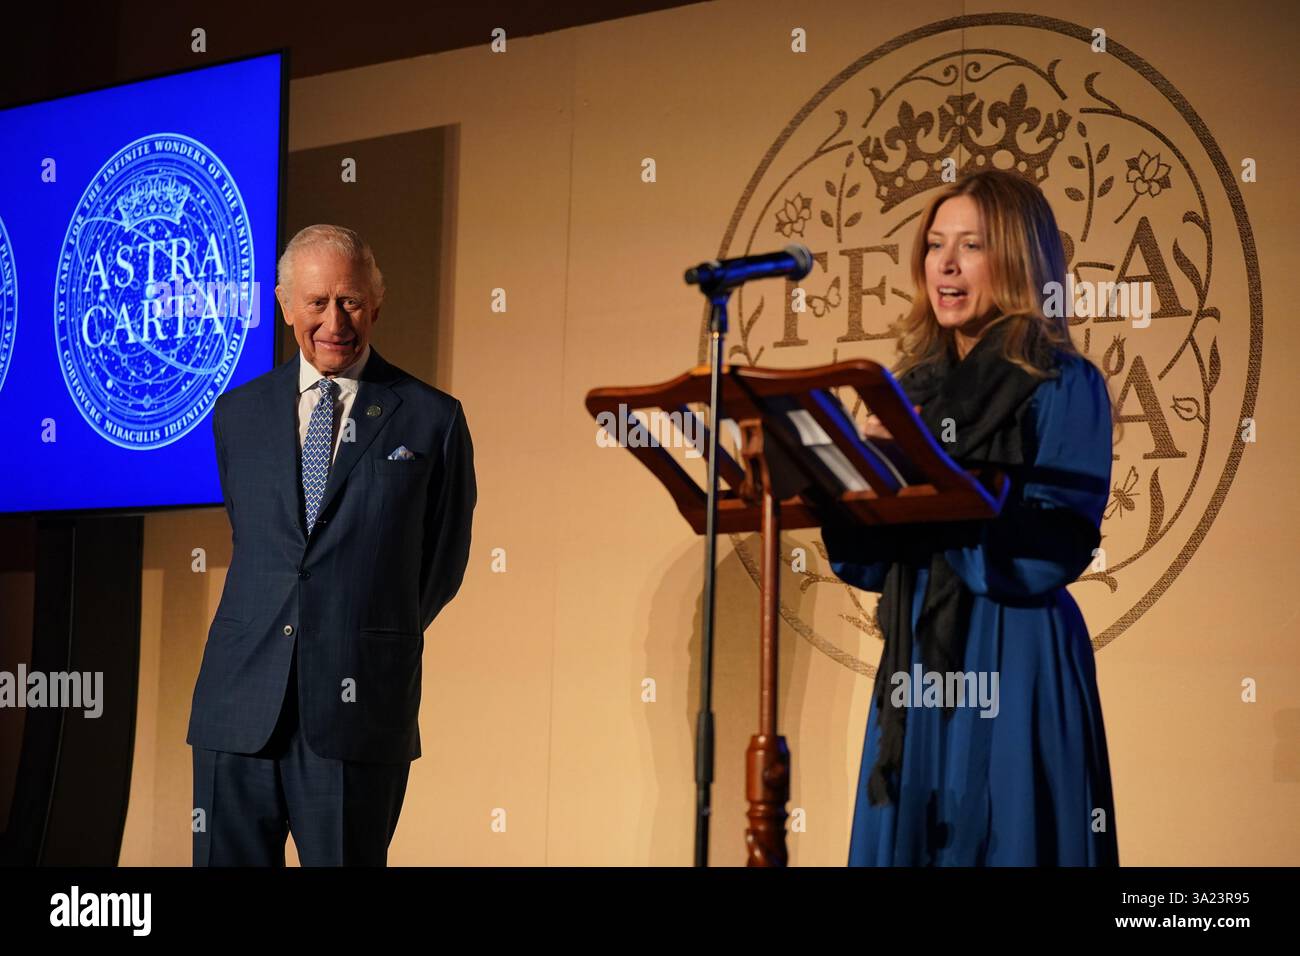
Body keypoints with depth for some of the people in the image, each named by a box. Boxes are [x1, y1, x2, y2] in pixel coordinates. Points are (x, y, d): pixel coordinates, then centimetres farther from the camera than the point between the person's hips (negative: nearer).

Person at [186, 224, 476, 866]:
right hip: (239, 701, 3)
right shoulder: (237, 414, 11)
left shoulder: (433, 420, 2)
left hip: (358, 710, -3)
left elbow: (442, 563, 12)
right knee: (227, 858, 5)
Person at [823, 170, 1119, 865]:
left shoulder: (1064, 386, -5)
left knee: (999, 844, 0)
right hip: (916, 667, 6)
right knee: (906, 840, 9)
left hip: (1012, 674, -6)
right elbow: (865, 566, 11)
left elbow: (1046, 556, -16)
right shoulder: (915, 385, 12)